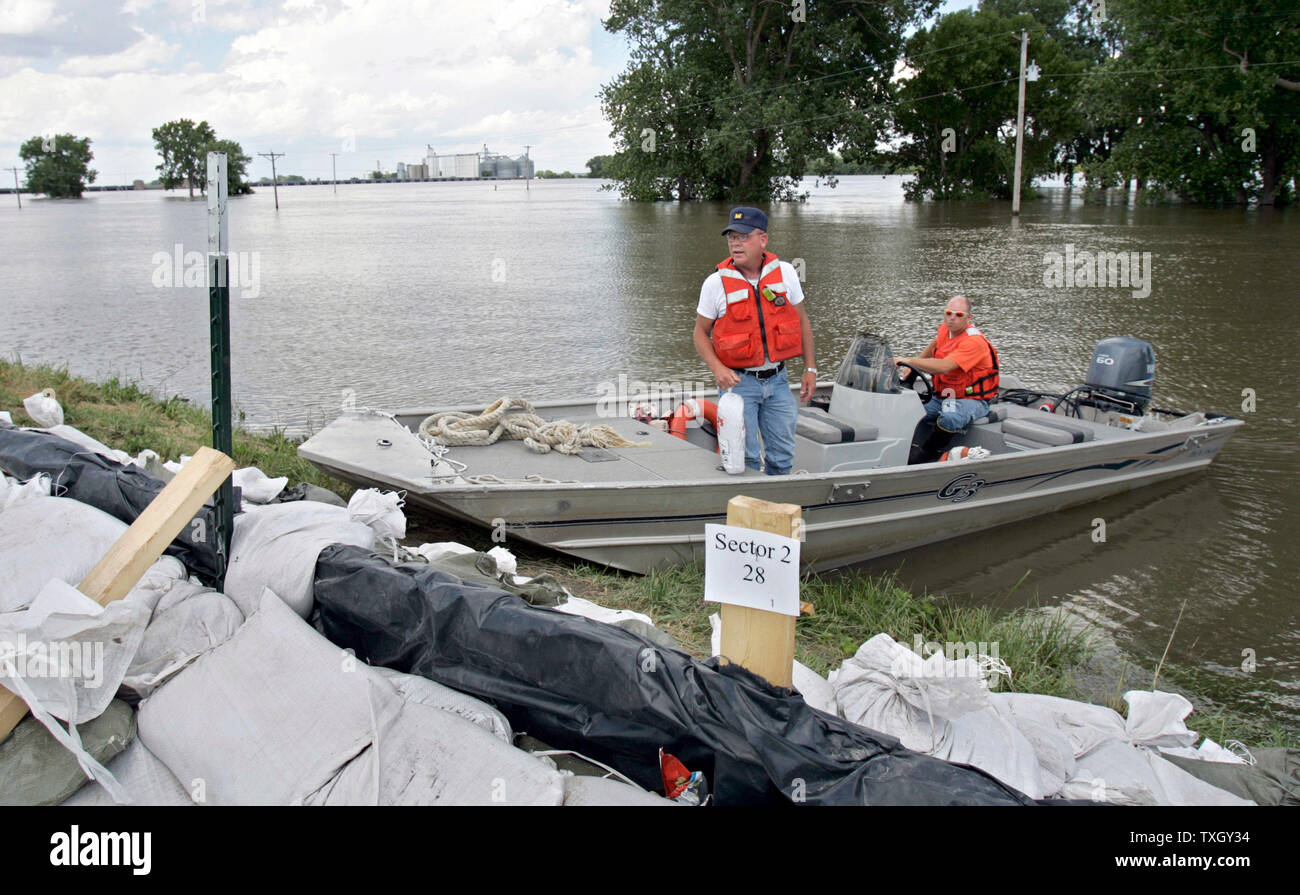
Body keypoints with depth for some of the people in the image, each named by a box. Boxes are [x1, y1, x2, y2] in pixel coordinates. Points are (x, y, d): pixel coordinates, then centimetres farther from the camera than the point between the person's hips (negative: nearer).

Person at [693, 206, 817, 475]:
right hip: (738, 381, -3)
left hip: (777, 380, 3)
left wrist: (810, 369, 7)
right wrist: (717, 369, -15)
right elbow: (701, 332, 1)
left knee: (782, 454, 9)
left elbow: (802, 321, 11)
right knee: (744, 458, -1)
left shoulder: (785, 273, 0)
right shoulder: (716, 283, -7)